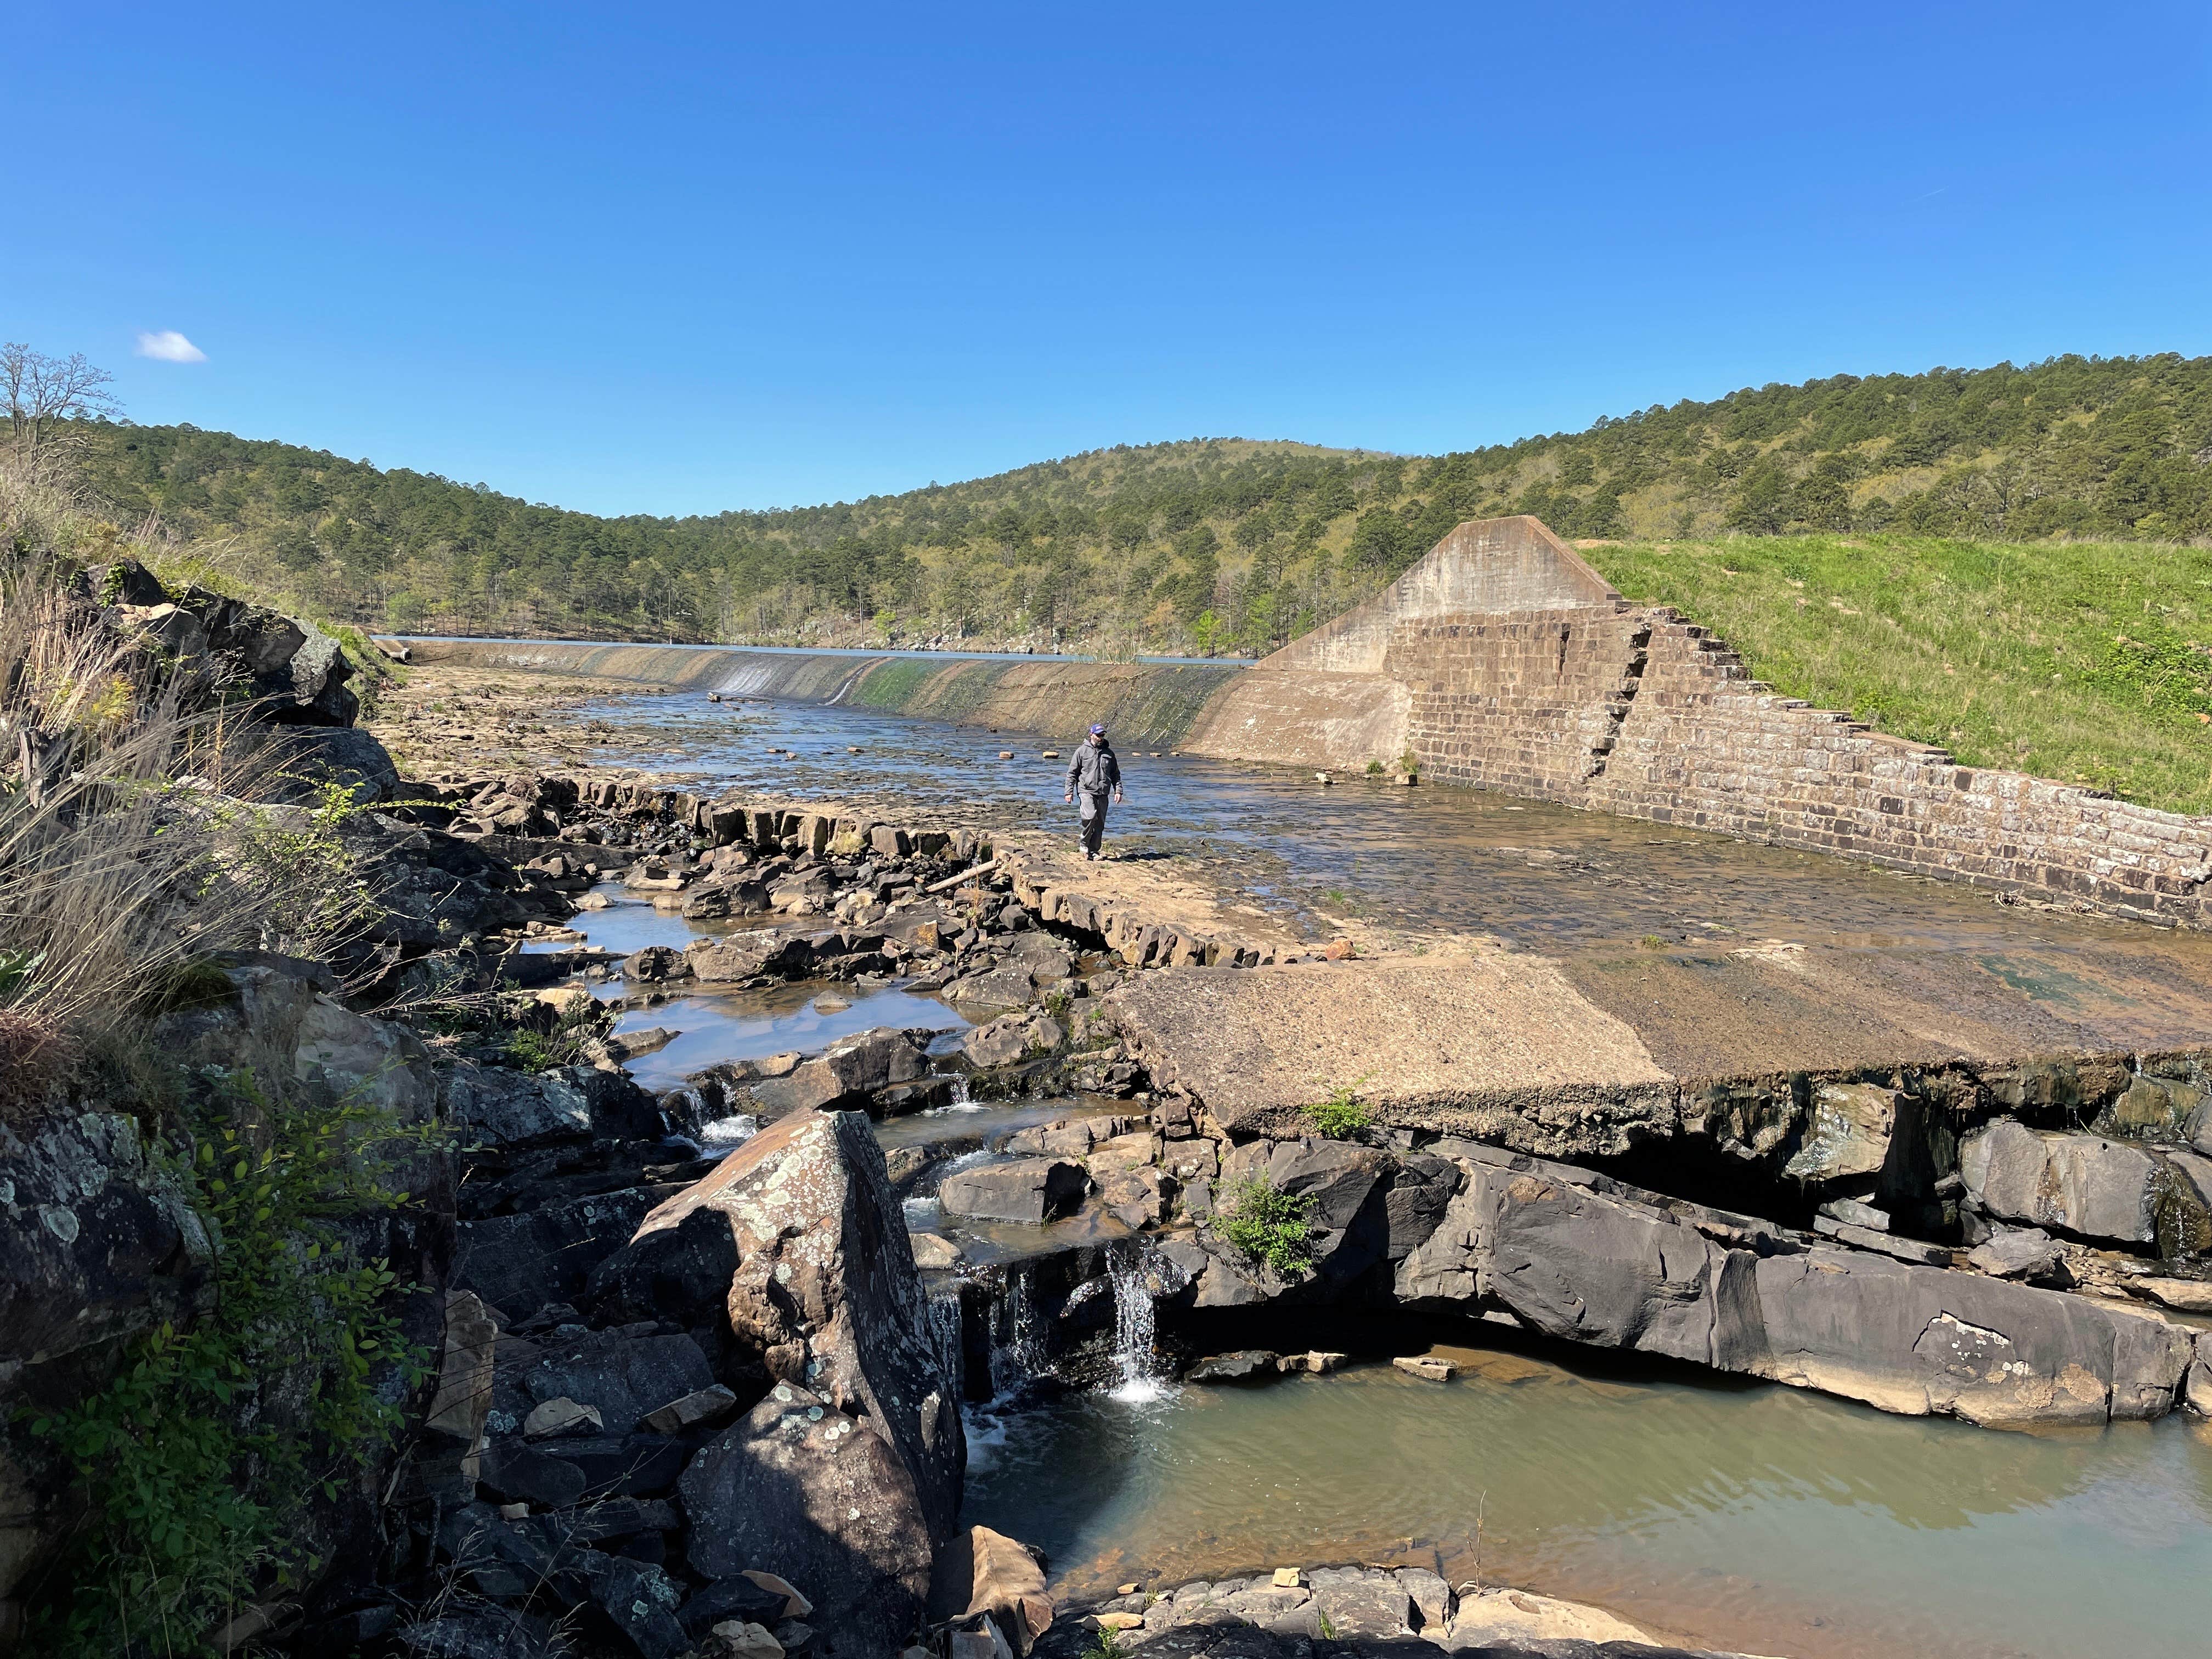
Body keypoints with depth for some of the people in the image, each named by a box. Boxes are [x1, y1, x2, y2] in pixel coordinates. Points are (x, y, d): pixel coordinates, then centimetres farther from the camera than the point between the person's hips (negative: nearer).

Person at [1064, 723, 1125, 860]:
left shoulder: (1109, 753, 15)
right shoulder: (1082, 751, 4)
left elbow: (1116, 774, 21)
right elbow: (1072, 773, 5)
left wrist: (1118, 790, 9)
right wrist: (1069, 791, -2)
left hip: (1103, 794, 4)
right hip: (1086, 791, -4)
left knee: (1100, 823, 3)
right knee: (1090, 817, -23)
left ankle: (1094, 851, 14)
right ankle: (1085, 845, -4)